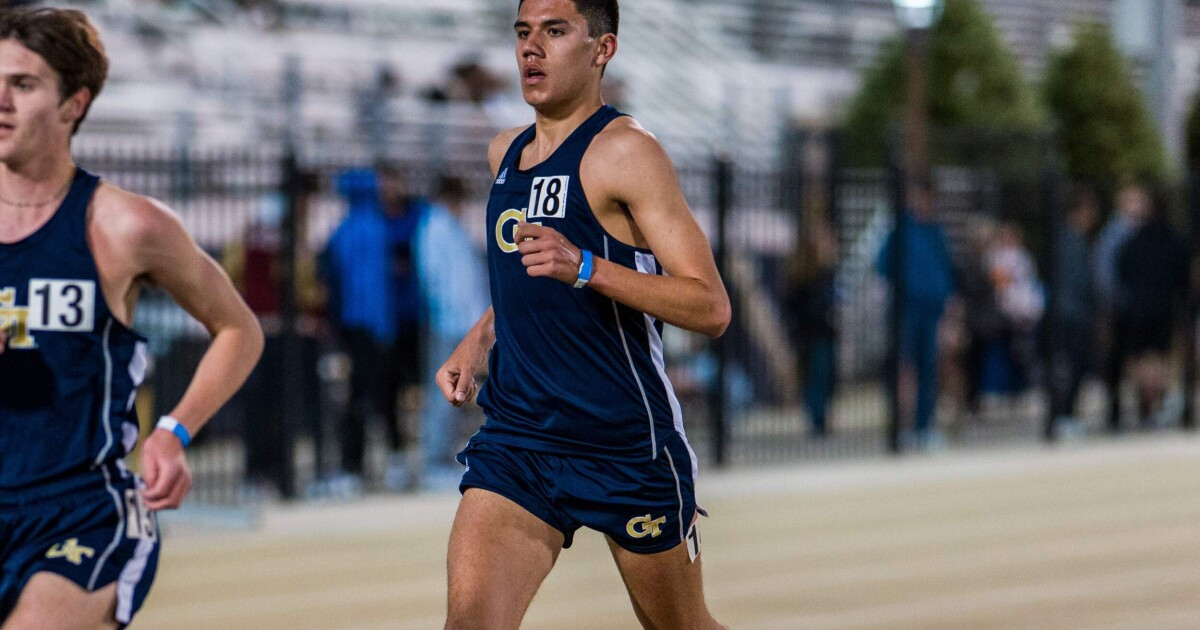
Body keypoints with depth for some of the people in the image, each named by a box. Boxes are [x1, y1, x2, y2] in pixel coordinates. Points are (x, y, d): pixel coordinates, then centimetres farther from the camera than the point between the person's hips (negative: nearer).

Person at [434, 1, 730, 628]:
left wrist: (584, 267, -28)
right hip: (516, 432, 5)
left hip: (627, 441, -5)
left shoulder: (623, 149, -11)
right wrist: (478, 340, 15)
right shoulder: (505, 153, 12)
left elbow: (710, 308, -18)